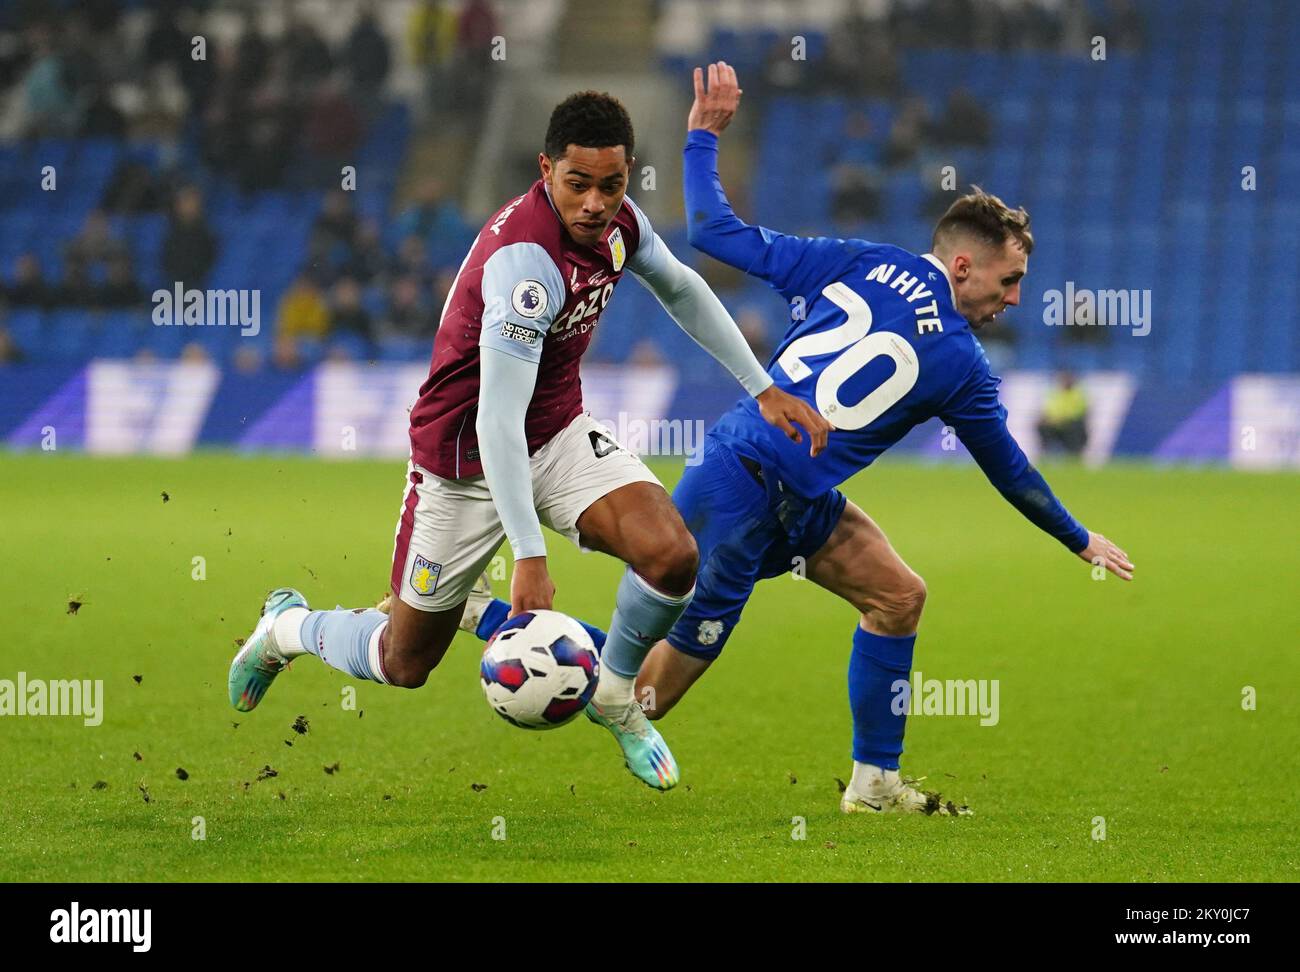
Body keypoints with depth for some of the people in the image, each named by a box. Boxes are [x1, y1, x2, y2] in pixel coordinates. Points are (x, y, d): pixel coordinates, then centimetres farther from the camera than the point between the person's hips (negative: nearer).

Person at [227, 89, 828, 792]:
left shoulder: (619, 222, -8)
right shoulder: (525, 258, -33)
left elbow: (681, 290, 16)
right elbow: (496, 420, -35)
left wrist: (762, 389, 16)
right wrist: (529, 556, -39)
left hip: (560, 434, 6)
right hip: (465, 462, -6)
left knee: (671, 555, -21)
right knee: (405, 665, 6)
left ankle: (614, 694, 8)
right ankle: (287, 627, 39)